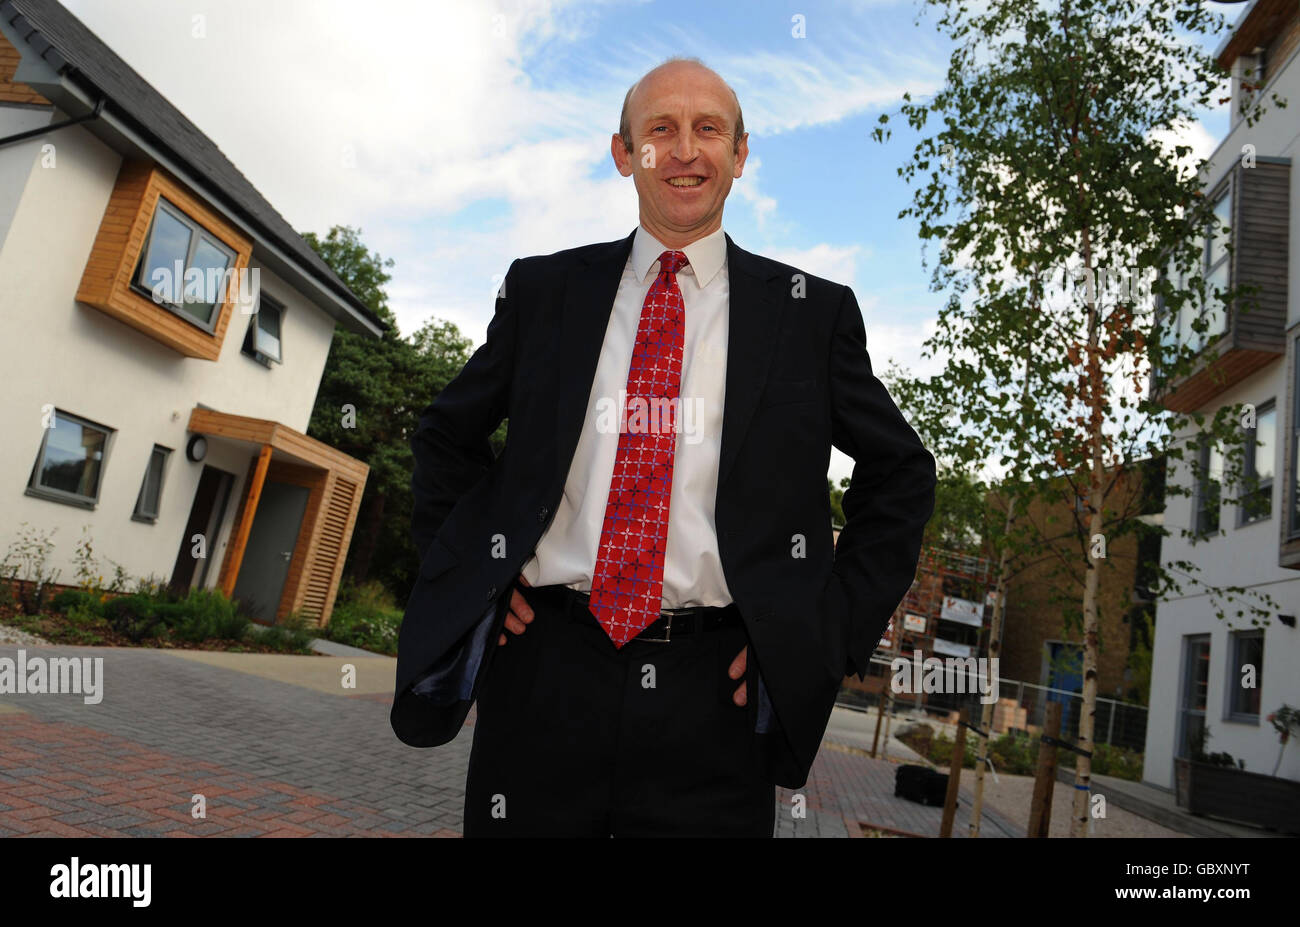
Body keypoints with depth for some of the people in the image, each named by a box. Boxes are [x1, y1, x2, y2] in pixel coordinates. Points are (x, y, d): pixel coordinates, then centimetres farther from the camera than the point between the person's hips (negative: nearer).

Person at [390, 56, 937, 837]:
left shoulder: (813, 310, 5)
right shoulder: (543, 290, 8)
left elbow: (902, 474, 11)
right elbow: (448, 435, 18)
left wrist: (834, 627, 2)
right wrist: (472, 572, 5)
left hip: (711, 694, -1)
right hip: (543, 673, 2)